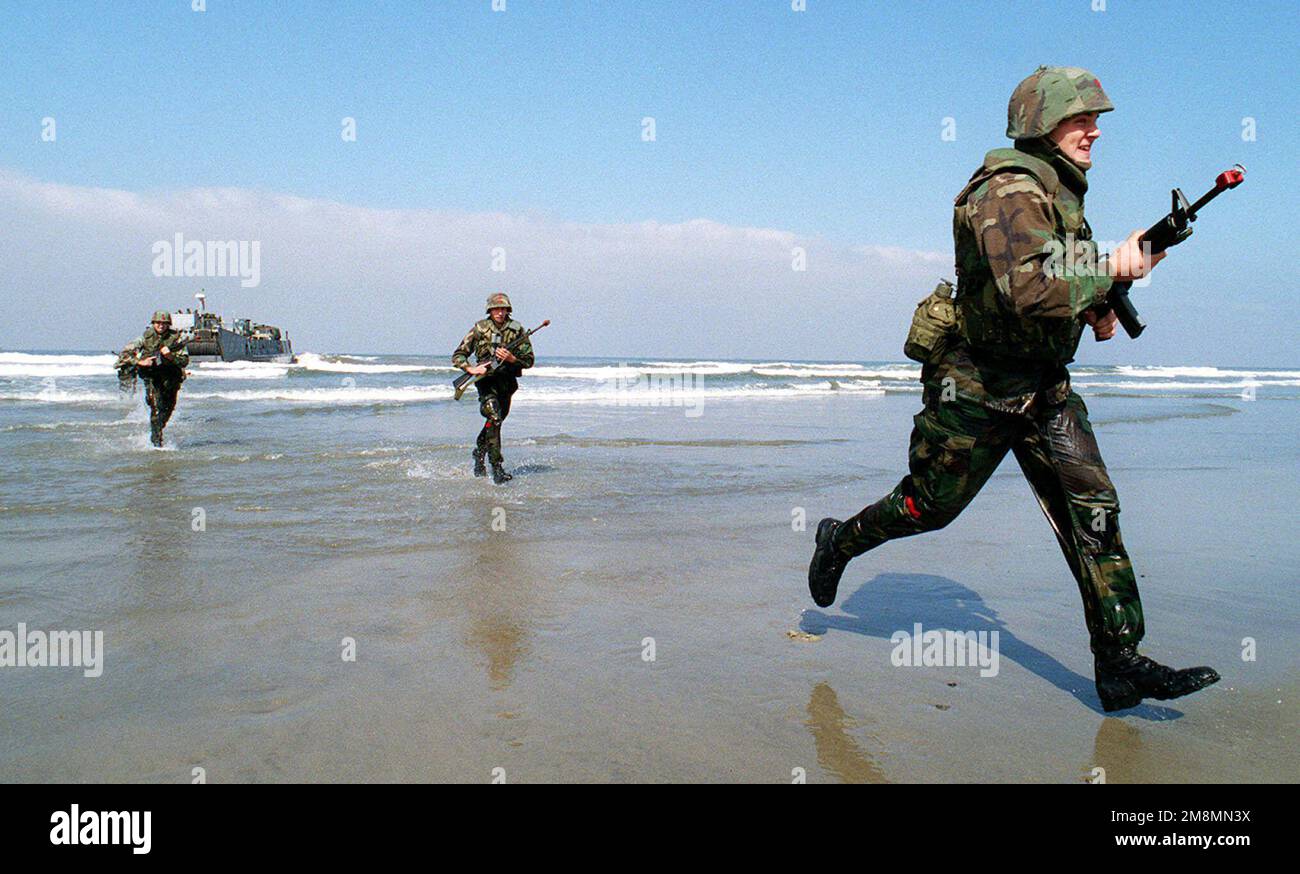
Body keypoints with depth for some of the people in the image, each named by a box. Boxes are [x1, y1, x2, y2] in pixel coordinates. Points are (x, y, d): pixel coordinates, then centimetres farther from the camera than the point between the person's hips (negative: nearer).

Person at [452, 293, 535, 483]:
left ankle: (479, 454, 41)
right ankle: (497, 467, -25)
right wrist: (471, 369, -15)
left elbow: (529, 360, 4)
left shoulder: (517, 330, 4)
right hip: (486, 380, -4)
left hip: (507, 381, 4)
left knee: (496, 421, 15)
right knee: (494, 418, -23)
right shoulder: (480, 328, 1)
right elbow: (457, 356, 3)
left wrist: (512, 359, -14)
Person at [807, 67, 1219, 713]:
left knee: (1092, 507, -2)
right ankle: (838, 543, 33)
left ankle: (1121, 665, 2)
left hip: (1044, 386, 8)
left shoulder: (1061, 193, 12)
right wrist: (1111, 270, -24)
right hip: (977, 386, -8)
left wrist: (1095, 307, 11)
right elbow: (1028, 289, -34)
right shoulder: (1008, 192, -19)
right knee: (930, 504, 6)